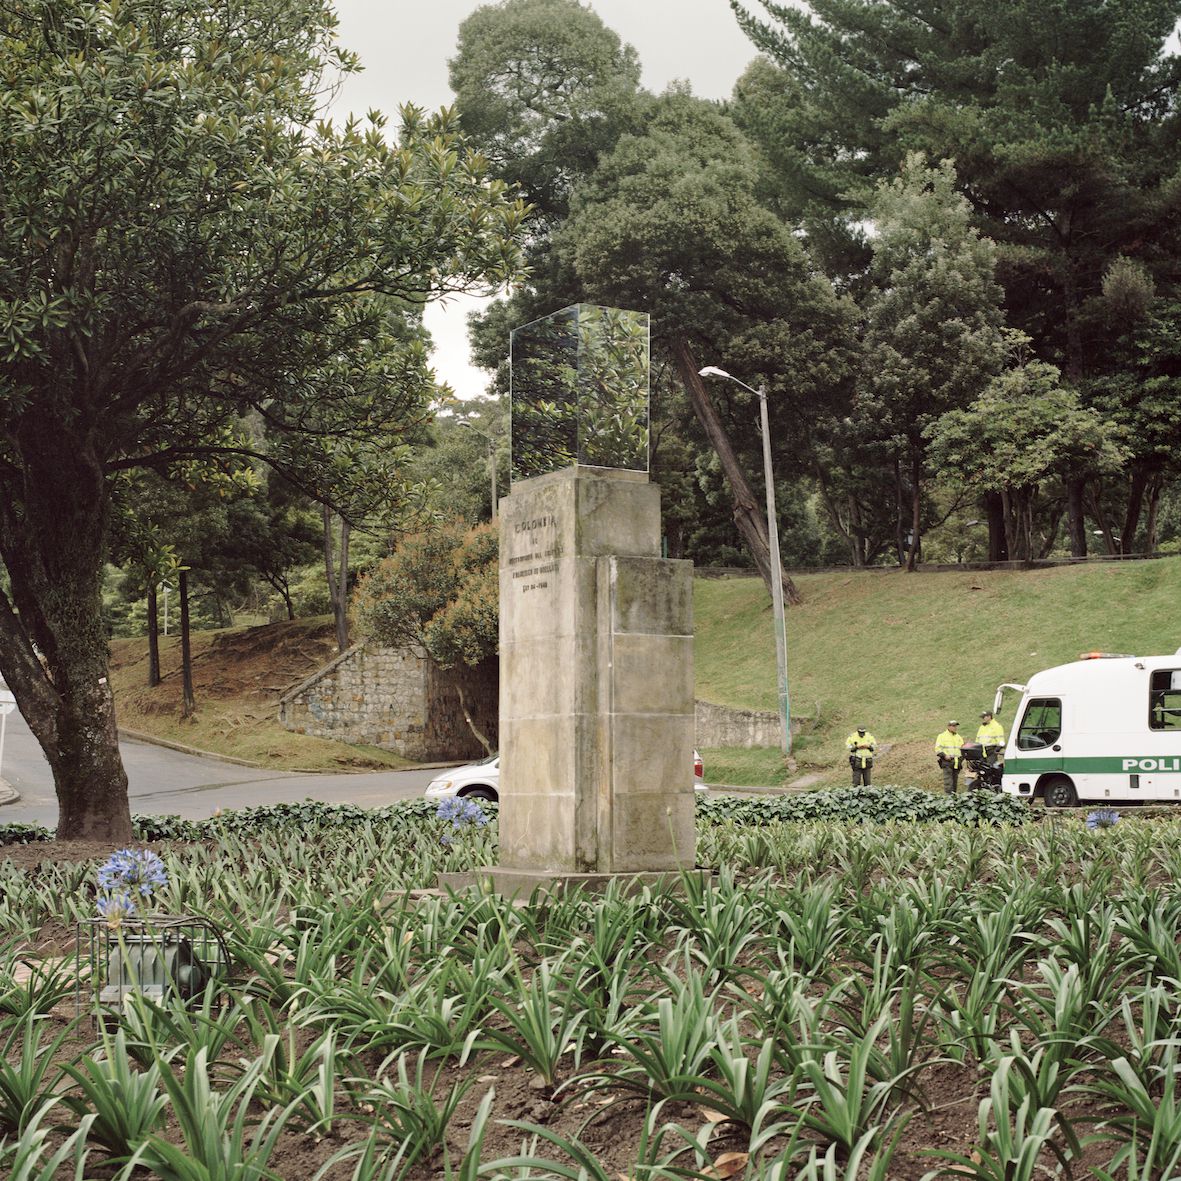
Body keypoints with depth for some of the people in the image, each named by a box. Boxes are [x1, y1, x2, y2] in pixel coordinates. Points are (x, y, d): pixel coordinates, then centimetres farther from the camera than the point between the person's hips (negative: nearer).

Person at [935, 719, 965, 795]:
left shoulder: (959, 737, 19)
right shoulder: (942, 736, 0)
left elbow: (962, 748, 28)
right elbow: (938, 748, -6)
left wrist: (961, 756, 9)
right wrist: (944, 755, -18)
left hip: (956, 762, 6)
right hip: (947, 761, -6)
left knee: (955, 779, 9)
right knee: (948, 779, -13)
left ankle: (953, 793, 15)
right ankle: (949, 794, -17)